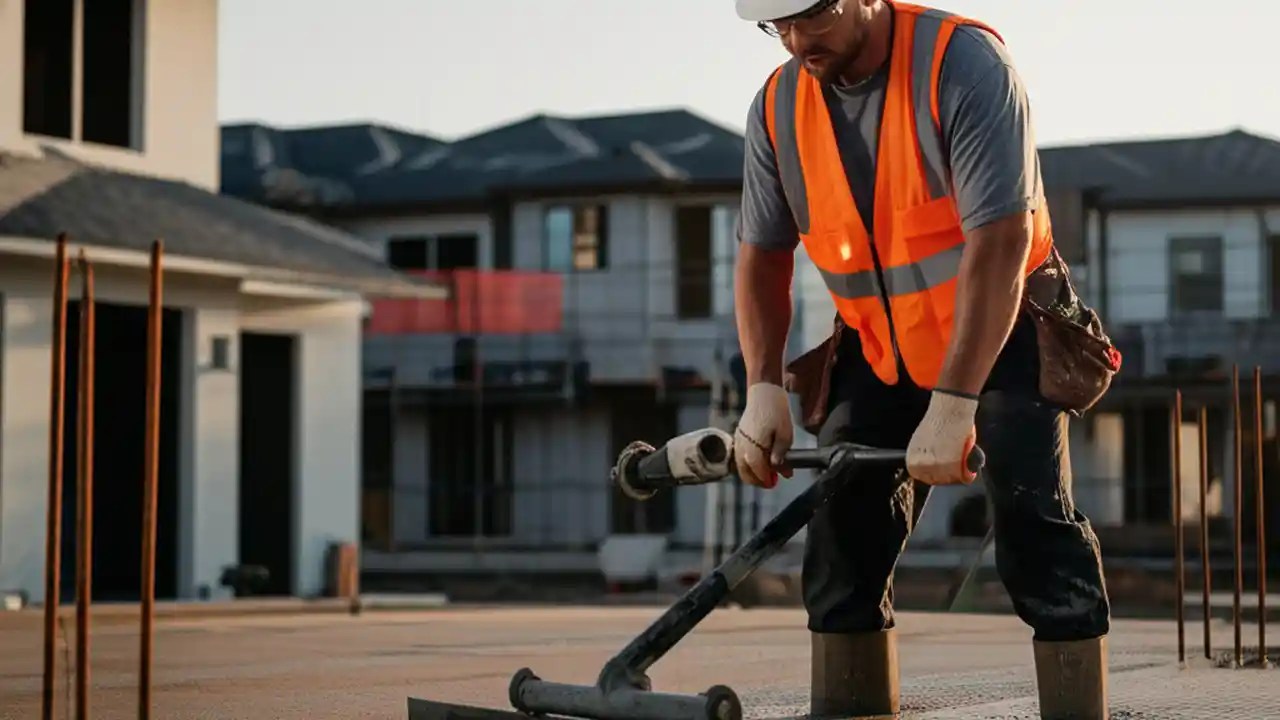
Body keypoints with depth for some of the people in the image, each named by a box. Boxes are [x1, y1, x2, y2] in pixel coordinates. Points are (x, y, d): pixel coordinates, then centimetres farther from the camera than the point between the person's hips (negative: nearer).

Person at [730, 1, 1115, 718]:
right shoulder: (778, 108, -5)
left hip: (1002, 339, -5)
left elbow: (999, 241, -29)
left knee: (1037, 535, -15)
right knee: (843, 543, 1)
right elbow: (762, 256, 3)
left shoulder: (966, 62, -23)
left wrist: (952, 404, -32)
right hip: (879, 354, 5)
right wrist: (765, 389, -11)